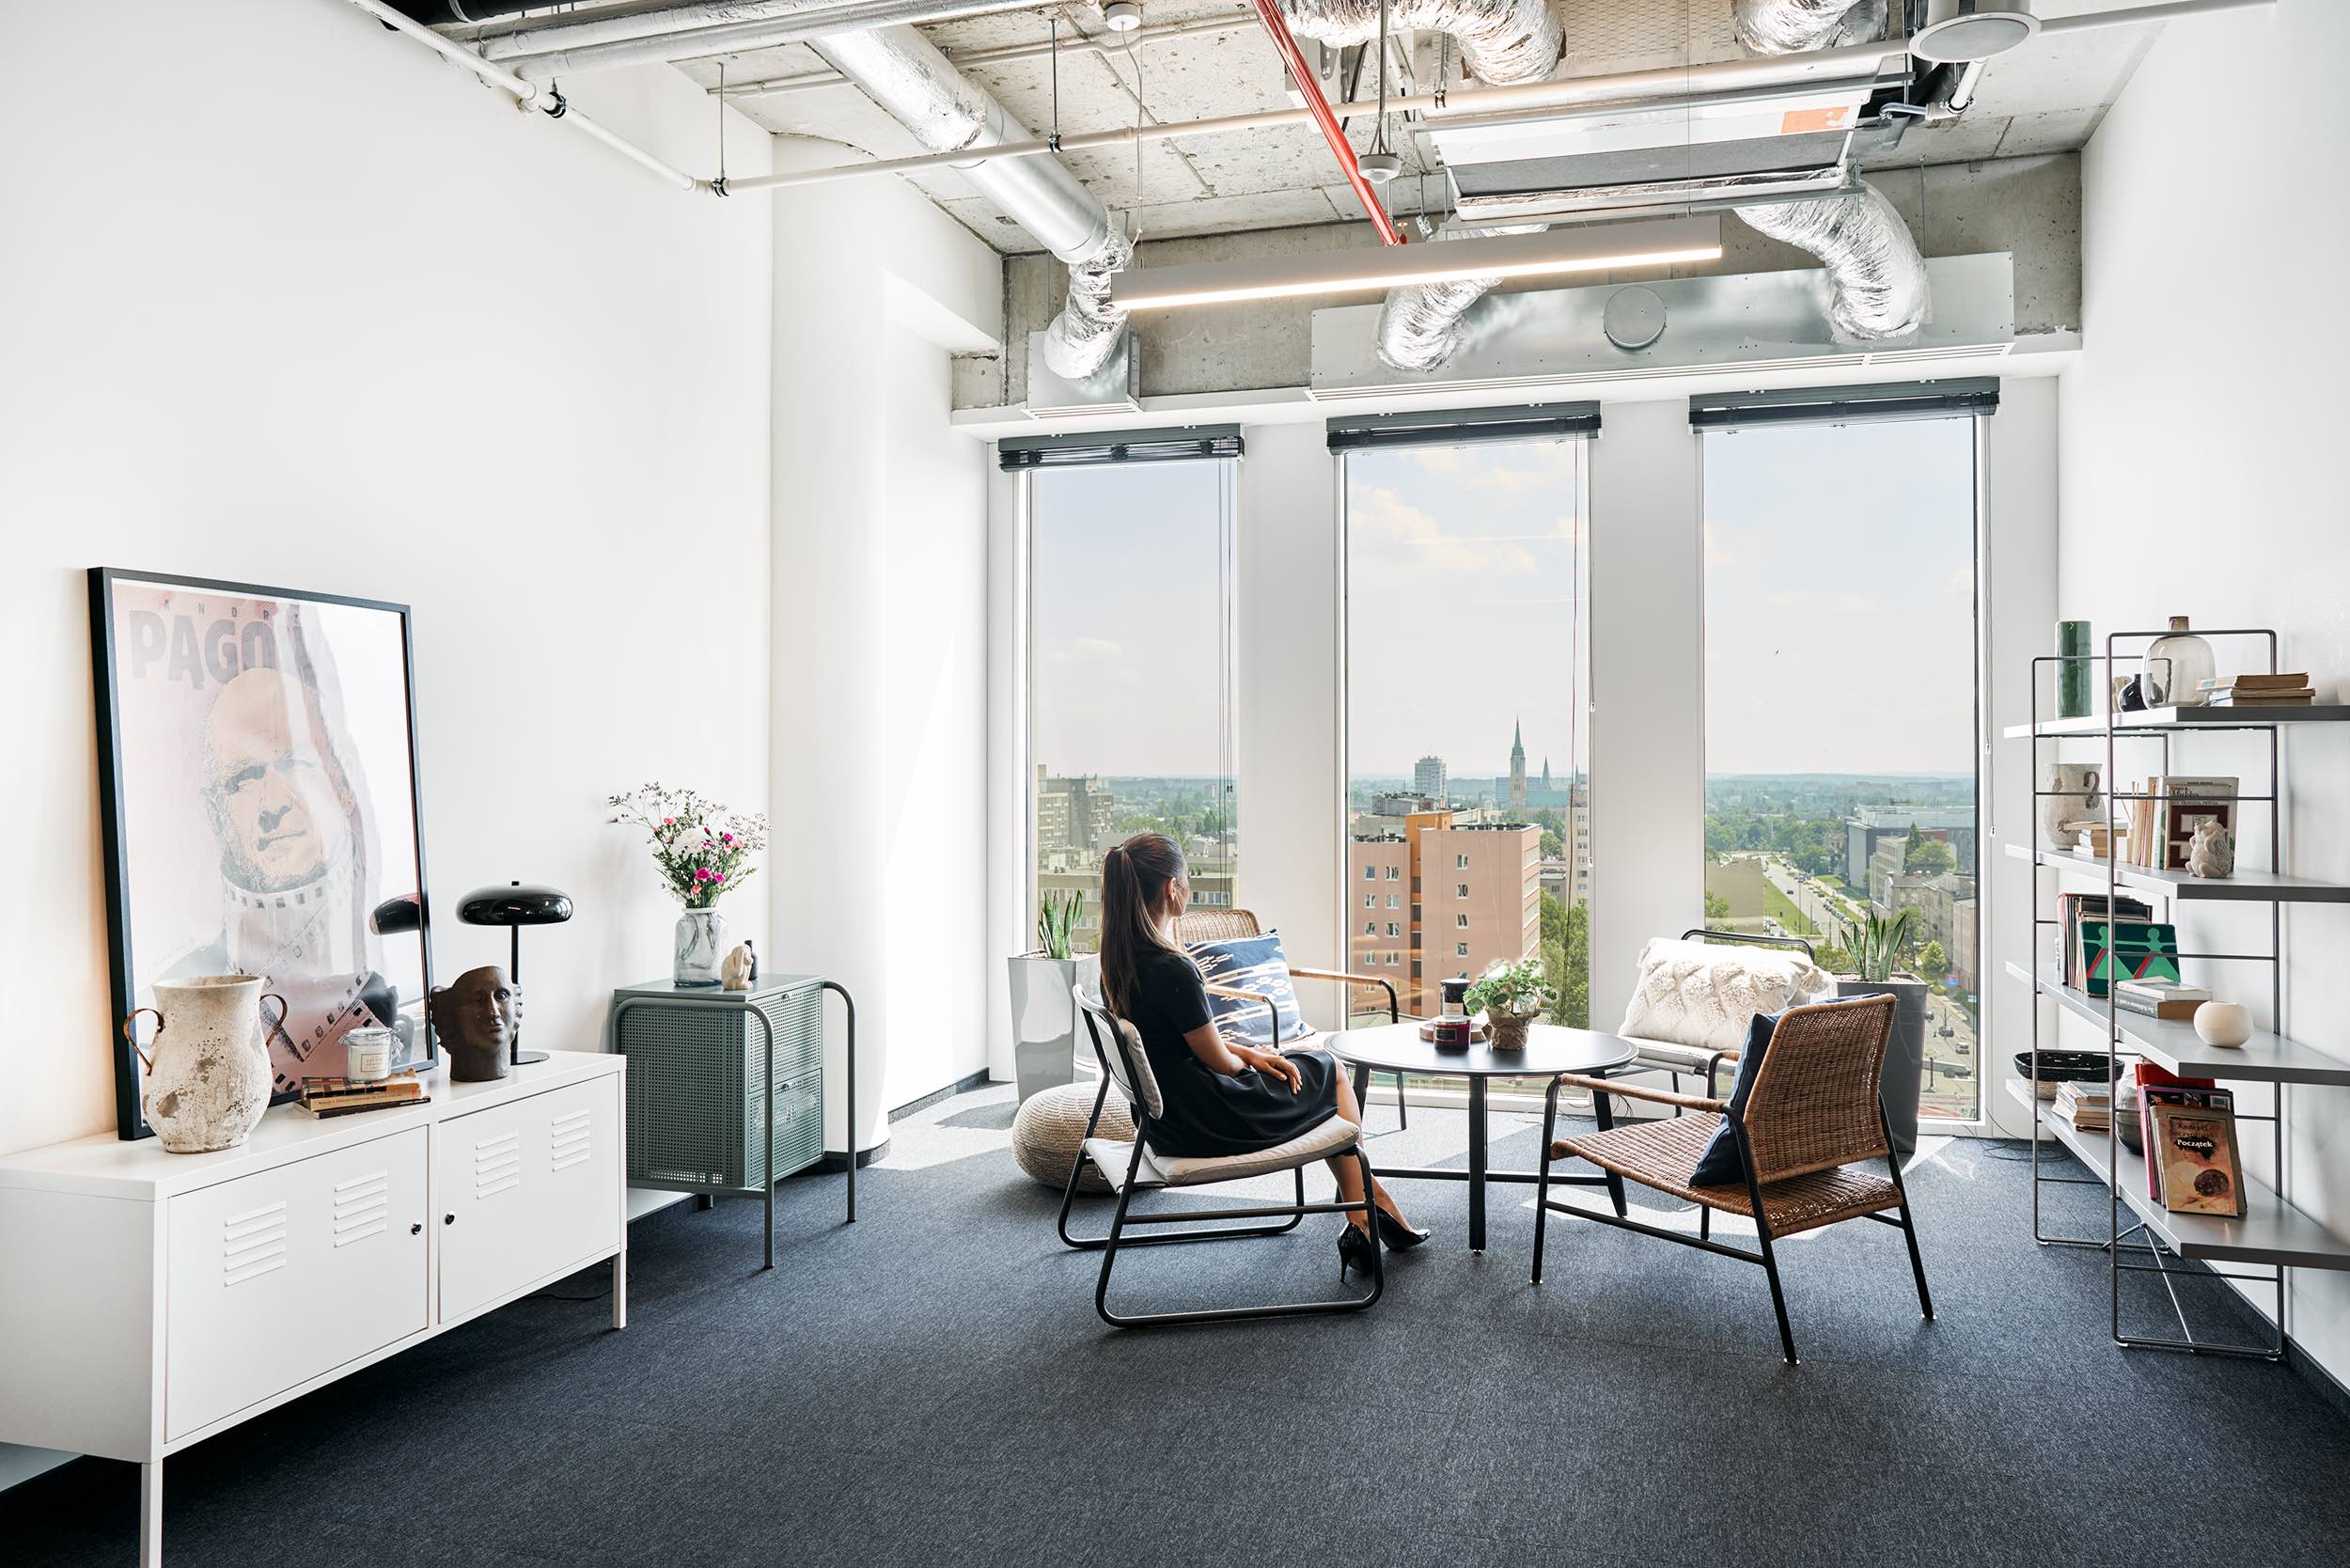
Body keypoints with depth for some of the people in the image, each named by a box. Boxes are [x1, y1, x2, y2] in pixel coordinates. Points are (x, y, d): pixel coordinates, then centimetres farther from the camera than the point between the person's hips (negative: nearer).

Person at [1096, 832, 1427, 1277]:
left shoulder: (1118, 960, -1)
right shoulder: (1173, 970, -29)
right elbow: (1218, 1061, -17)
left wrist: (1247, 1053, 5)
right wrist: (1251, 1059, 5)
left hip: (1166, 1121, 9)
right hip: (1205, 1125, -9)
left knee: (1325, 1068, 23)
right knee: (1332, 1072, 16)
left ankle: (1361, 1221, 24)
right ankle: (1368, 1205, 30)